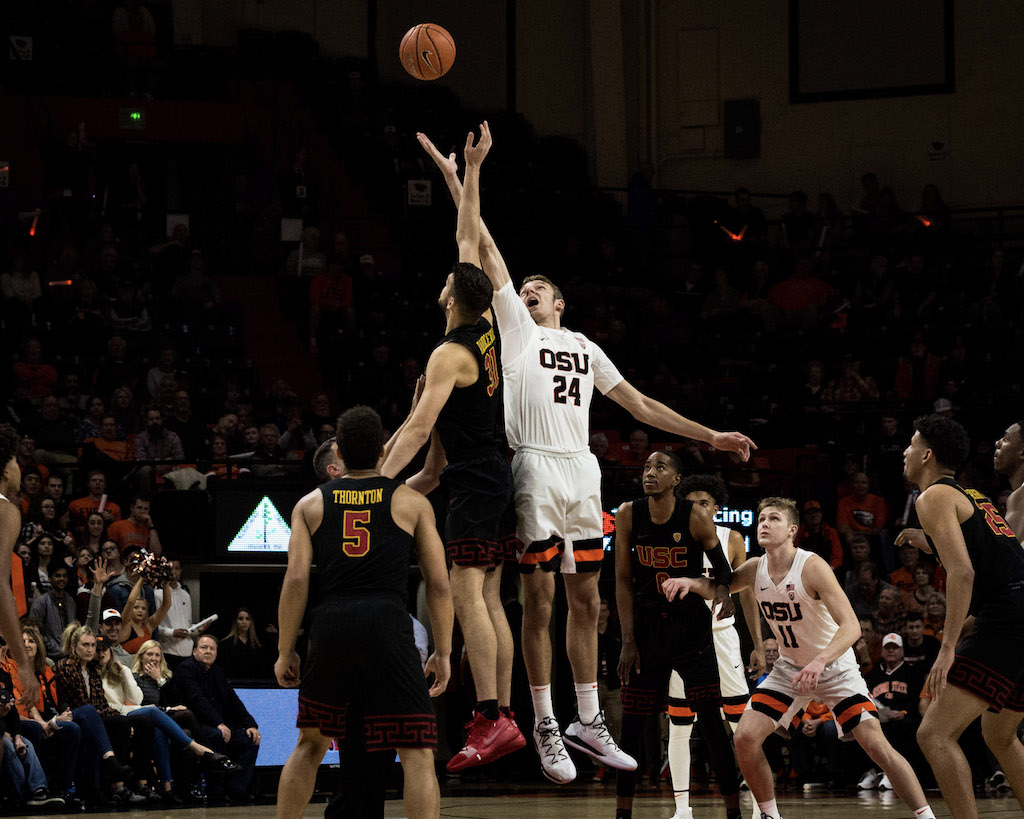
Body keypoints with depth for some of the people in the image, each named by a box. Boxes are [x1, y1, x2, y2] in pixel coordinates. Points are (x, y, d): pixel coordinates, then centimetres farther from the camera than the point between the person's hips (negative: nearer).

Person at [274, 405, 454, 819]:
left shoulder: (310, 504, 13)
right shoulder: (411, 501, 9)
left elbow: (296, 580, 3)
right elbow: (439, 584, 5)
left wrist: (285, 652, 8)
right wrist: (443, 652, 12)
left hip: (331, 627, 3)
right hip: (388, 626, -3)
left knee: (310, 744, 21)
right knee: (417, 754, -2)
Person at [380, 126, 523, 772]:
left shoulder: (451, 354, -14)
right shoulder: (490, 331, 7)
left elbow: (420, 426, -20)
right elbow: (471, 239, 16)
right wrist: (471, 172, 20)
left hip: (474, 482, -9)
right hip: (497, 477, 9)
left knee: (467, 594, -13)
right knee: (490, 599, 9)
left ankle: (491, 720, -22)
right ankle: (505, 719, 8)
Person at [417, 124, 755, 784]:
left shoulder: (587, 349, 23)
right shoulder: (516, 326, 11)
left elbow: (639, 405, 24)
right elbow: (488, 252, 4)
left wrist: (710, 436, 19)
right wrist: (455, 178, -2)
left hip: (583, 474, 5)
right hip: (536, 470, -5)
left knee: (586, 601, 7)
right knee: (539, 602, -5)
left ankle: (588, 723, 14)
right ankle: (545, 728, -2)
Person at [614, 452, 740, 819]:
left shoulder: (696, 516, -12)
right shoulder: (629, 515, -6)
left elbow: (721, 565, 2)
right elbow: (623, 580, -2)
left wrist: (723, 590, -22)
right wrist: (628, 640, -6)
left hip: (691, 624, -2)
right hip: (647, 624, 2)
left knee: (711, 720, -7)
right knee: (631, 722, 4)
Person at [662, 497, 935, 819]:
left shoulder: (812, 567, -26)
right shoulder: (755, 569, -8)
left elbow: (851, 626, -33)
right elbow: (717, 588, 12)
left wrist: (820, 661, -50)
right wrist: (689, 582, -12)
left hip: (834, 668, -5)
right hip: (789, 669, 5)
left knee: (877, 746, -16)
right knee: (745, 737, -10)